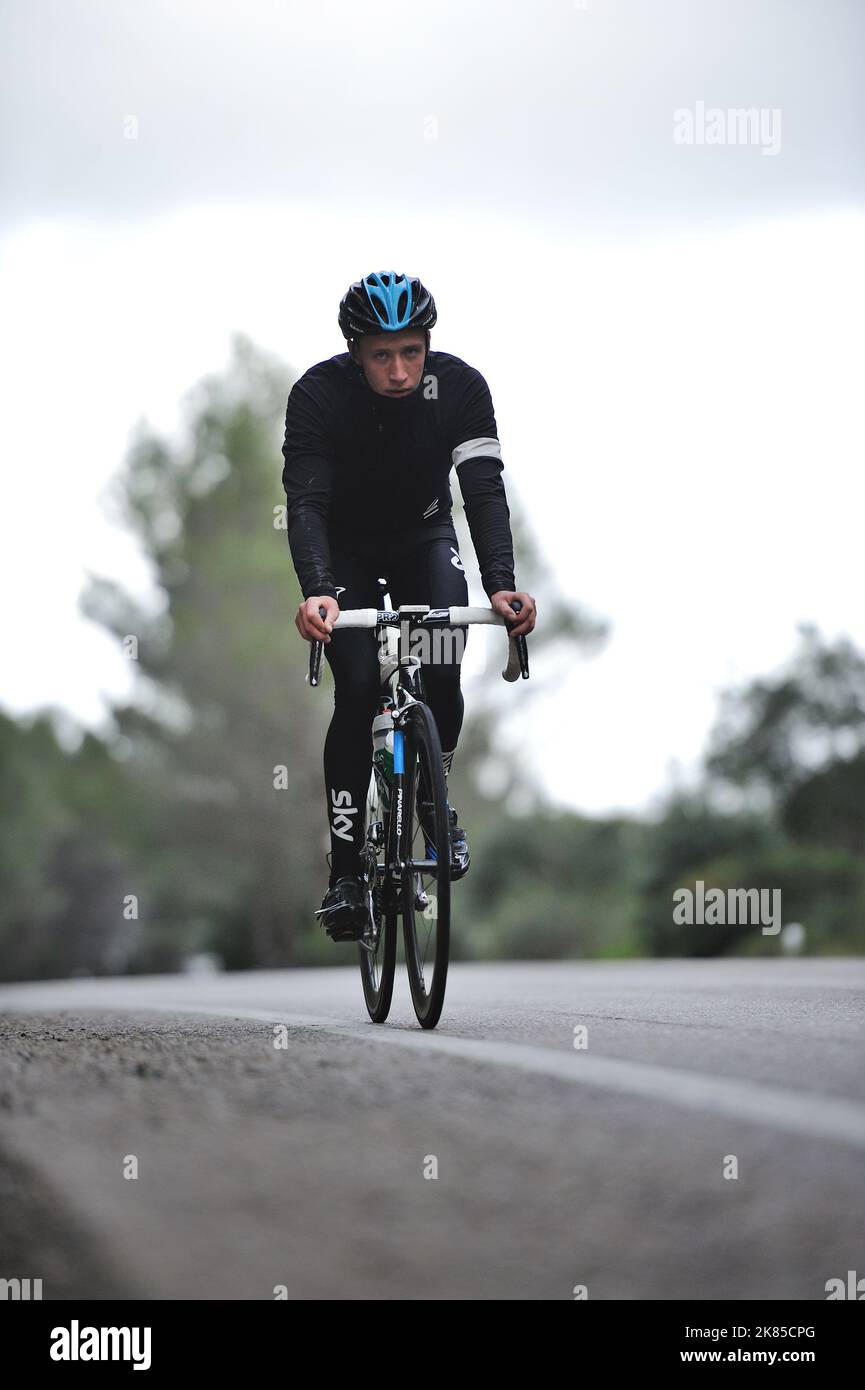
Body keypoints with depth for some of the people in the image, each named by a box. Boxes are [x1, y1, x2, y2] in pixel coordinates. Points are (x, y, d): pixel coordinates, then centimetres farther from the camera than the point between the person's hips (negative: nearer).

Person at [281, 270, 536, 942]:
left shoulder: (460, 387, -24)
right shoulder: (318, 394, -28)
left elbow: (485, 489, -30)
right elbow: (305, 501, -35)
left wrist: (501, 584, -46)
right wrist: (315, 591, -52)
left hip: (424, 540, 1)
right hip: (346, 551, -1)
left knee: (442, 674, -21)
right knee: (358, 690, -18)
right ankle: (344, 871, -11)